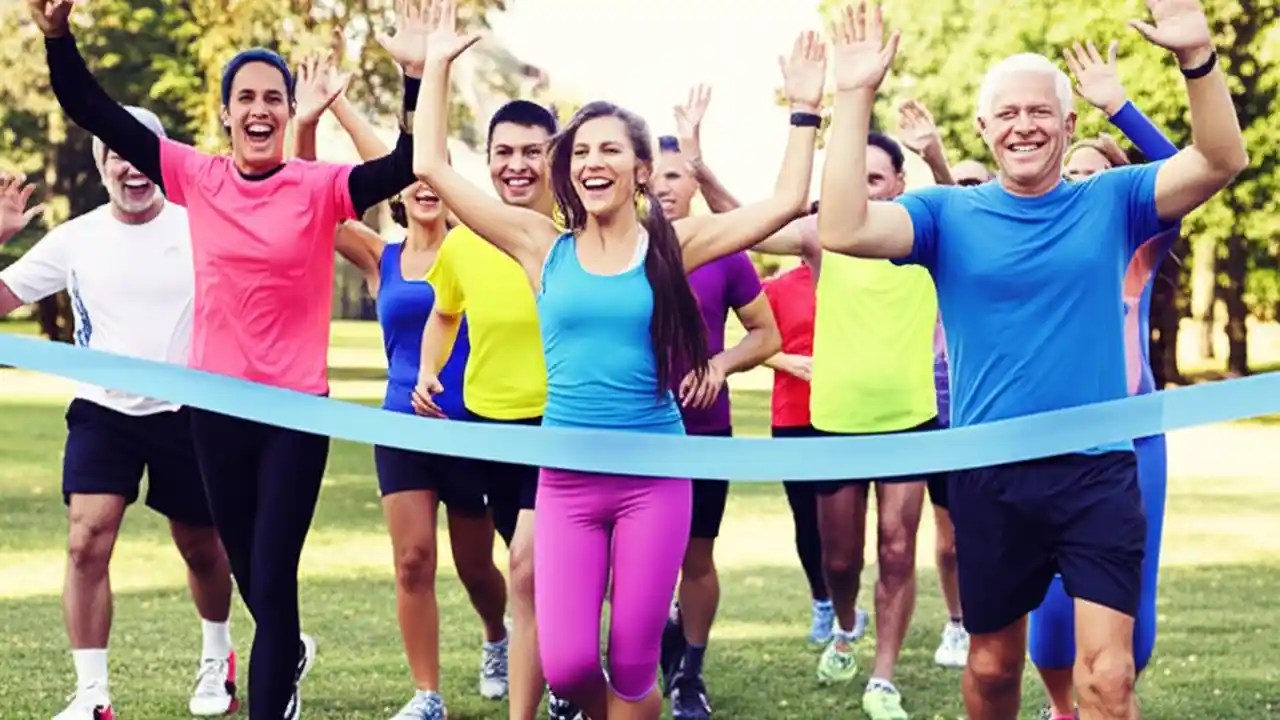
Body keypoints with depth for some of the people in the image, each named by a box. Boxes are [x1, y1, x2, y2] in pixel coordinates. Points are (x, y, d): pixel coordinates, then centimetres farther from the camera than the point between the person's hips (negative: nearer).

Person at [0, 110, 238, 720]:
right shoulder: (74, 240, -2)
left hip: (187, 412, 0)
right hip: (103, 412, 1)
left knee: (200, 548, 15)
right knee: (87, 542, -16)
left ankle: (217, 658, 43)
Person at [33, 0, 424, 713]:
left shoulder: (321, 187, -7)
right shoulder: (196, 177, 0)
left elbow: (409, 163, -20)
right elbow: (94, 112, -1)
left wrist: (419, 76, -29)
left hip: (297, 406, -4)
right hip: (218, 402, 4)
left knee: (273, 578, -6)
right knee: (246, 568, 20)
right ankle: (291, 654, 51)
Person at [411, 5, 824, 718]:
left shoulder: (670, 246, 1)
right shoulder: (544, 246, 3)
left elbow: (787, 202, -3)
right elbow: (432, 168, 1)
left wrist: (806, 109, -6)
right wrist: (438, 67, 1)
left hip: (653, 479, -1)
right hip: (567, 482, 1)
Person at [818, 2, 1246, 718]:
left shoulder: (1111, 201, 2)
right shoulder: (949, 215, 0)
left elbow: (1222, 160, -11)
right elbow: (843, 230, -16)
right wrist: (855, 97, -22)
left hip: (1096, 471, -1)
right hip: (989, 477, 1)